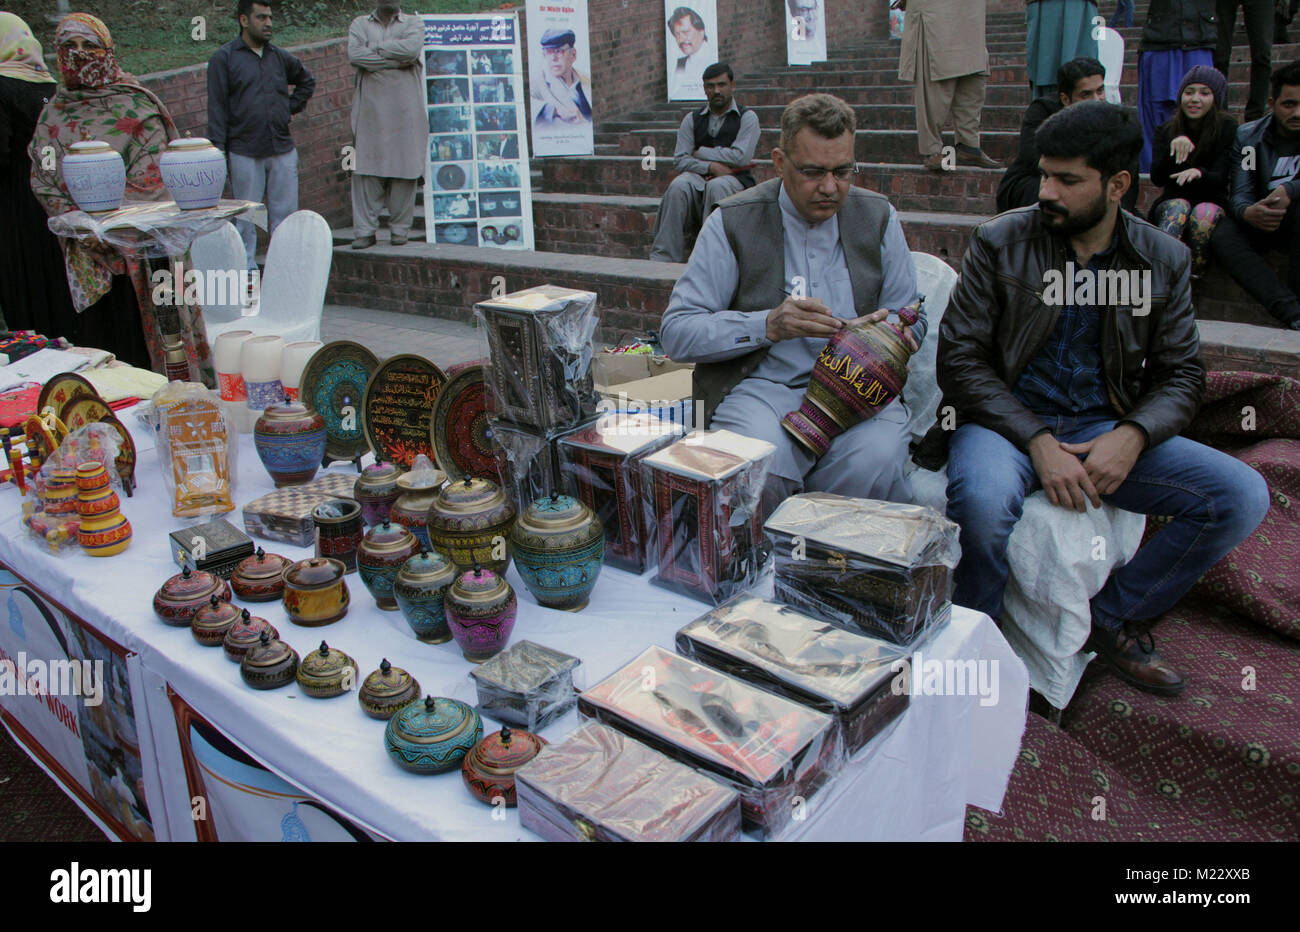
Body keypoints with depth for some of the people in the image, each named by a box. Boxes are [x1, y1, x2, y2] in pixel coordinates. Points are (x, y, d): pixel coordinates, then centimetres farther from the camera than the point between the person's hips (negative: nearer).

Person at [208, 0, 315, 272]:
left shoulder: (279, 56, 12)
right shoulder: (223, 59, 1)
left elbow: (307, 81, 31)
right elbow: (217, 108, -2)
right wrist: (218, 150, -8)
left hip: (283, 150, 4)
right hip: (245, 153, -3)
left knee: (285, 212, 5)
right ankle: (247, 267, 11)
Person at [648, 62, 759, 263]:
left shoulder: (747, 117, 8)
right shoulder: (692, 119, 16)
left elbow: (741, 157, -6)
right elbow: (680, 160, 6)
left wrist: (700, 153, 0)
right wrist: (711, 166, -11)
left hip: (734, 180, -2)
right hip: (698, 177, 2)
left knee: (716, 186, -37)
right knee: (679, 185, -31)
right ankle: (662, 257, -35)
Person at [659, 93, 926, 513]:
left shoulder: (878, 216, 12)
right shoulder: (733, 222, 1)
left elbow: (911, 317, 18)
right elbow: (676, 330, -4)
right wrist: (768, 324, -18)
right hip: (763, 385, -2)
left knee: (873, 465, -31)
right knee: (758, 471, -34)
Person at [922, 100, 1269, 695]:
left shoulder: (1163, 261, 7)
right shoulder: (1000, 242, -2)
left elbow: (1181, 374, 9)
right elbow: (959, 357, -7)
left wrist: (1131, 435, -14)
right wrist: (1037, 440, -18)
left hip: (1106, 430, 4)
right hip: (1009, 419, -3)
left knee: (1243, 495, -16)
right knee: (982, 497, -38)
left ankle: (1113, 619, 4)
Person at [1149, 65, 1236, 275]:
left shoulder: (1227, 129, -2)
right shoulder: (1166, 130, 3)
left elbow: (1220, 178, -12)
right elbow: (1157, 179, -9)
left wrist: (1199, 172, -36)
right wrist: (1172, 148, -28)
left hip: (1212, 201, -1)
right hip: (1172, 201, 1)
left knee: (1204, 212, -35)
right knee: (1179, 206, -34)